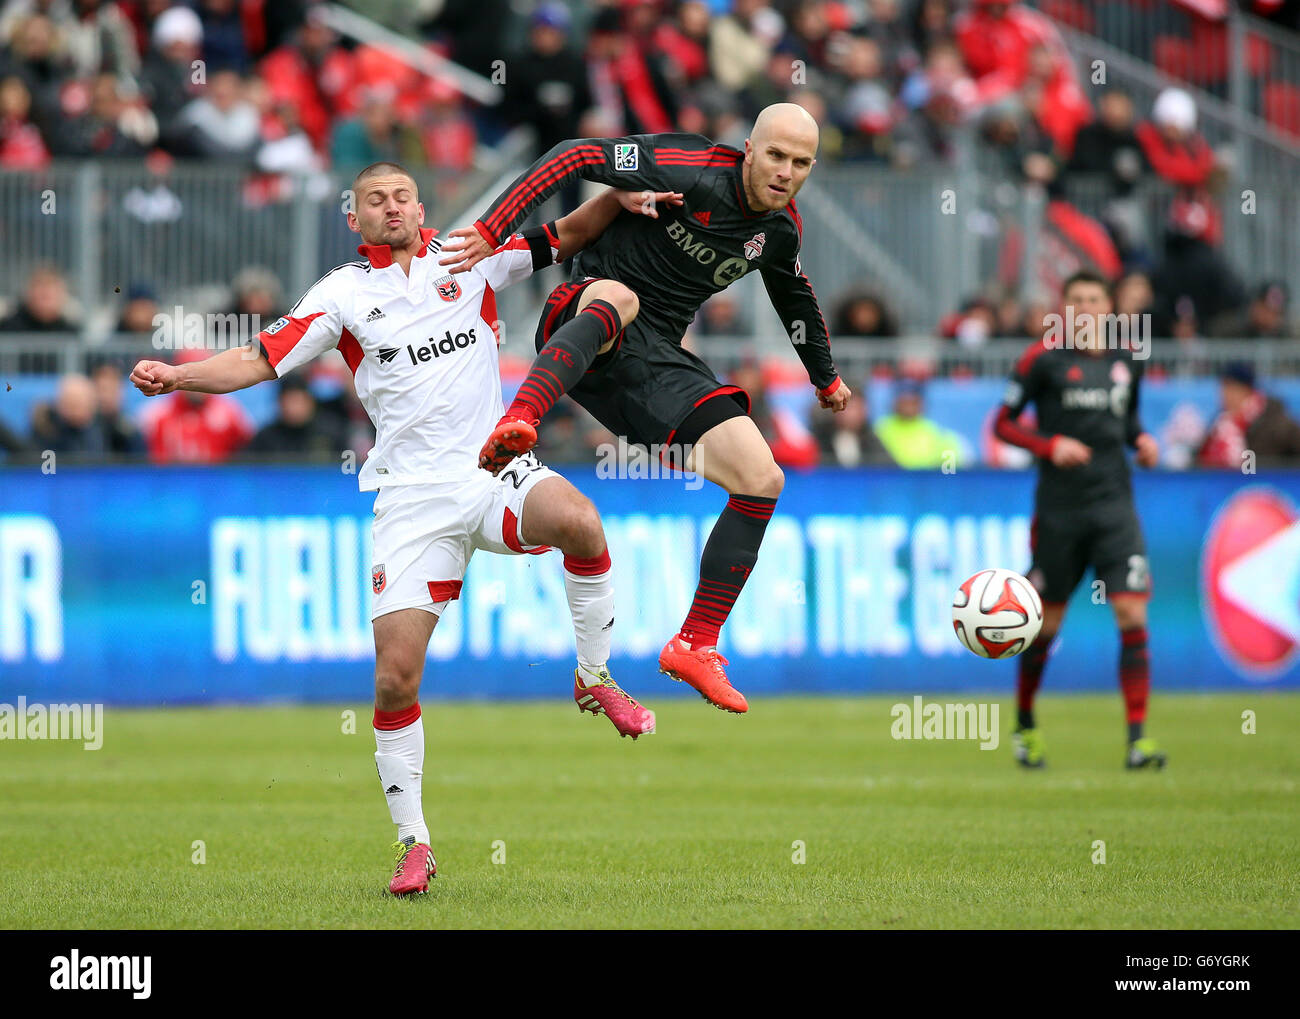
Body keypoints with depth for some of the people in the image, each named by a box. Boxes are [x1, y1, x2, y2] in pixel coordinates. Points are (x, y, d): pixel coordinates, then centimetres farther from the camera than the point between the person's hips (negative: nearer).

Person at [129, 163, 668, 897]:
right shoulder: (343, 293, 9)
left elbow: (567, 236, 17)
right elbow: (261, 360, 4)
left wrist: (621, 197, 0)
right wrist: (177, 377, -10)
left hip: (494, 470, 0)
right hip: (411, 497, 0)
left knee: (579, 522, -33)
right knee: (396, 674, -9)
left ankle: (596, 678, -8)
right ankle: (414, 843, 6)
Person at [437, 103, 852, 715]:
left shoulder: (780, 230, 9)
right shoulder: (692, 171, -13)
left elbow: (795, 296, 32)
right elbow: (577, 157, -16)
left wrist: (825, 377, 48)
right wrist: (490, 230, -25)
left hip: (655, 364, 6)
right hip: (581, 323, -6)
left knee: (762, 480, -6)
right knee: (616, 297, -43)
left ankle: (696, 645, 1)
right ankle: (515, 428, -68)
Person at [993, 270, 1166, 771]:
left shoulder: (1126, 359, 10)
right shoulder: (1044, 359, -3)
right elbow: (1003, 423, 0)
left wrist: (1141, 439, 5)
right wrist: (1050, 445, -15)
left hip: (1114, 504, 3)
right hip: (1059, 505, -3)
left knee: (1133, 615, -11)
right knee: (1045, 624, 5)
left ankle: (1138, 738, -11)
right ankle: (1025, 724, 28)